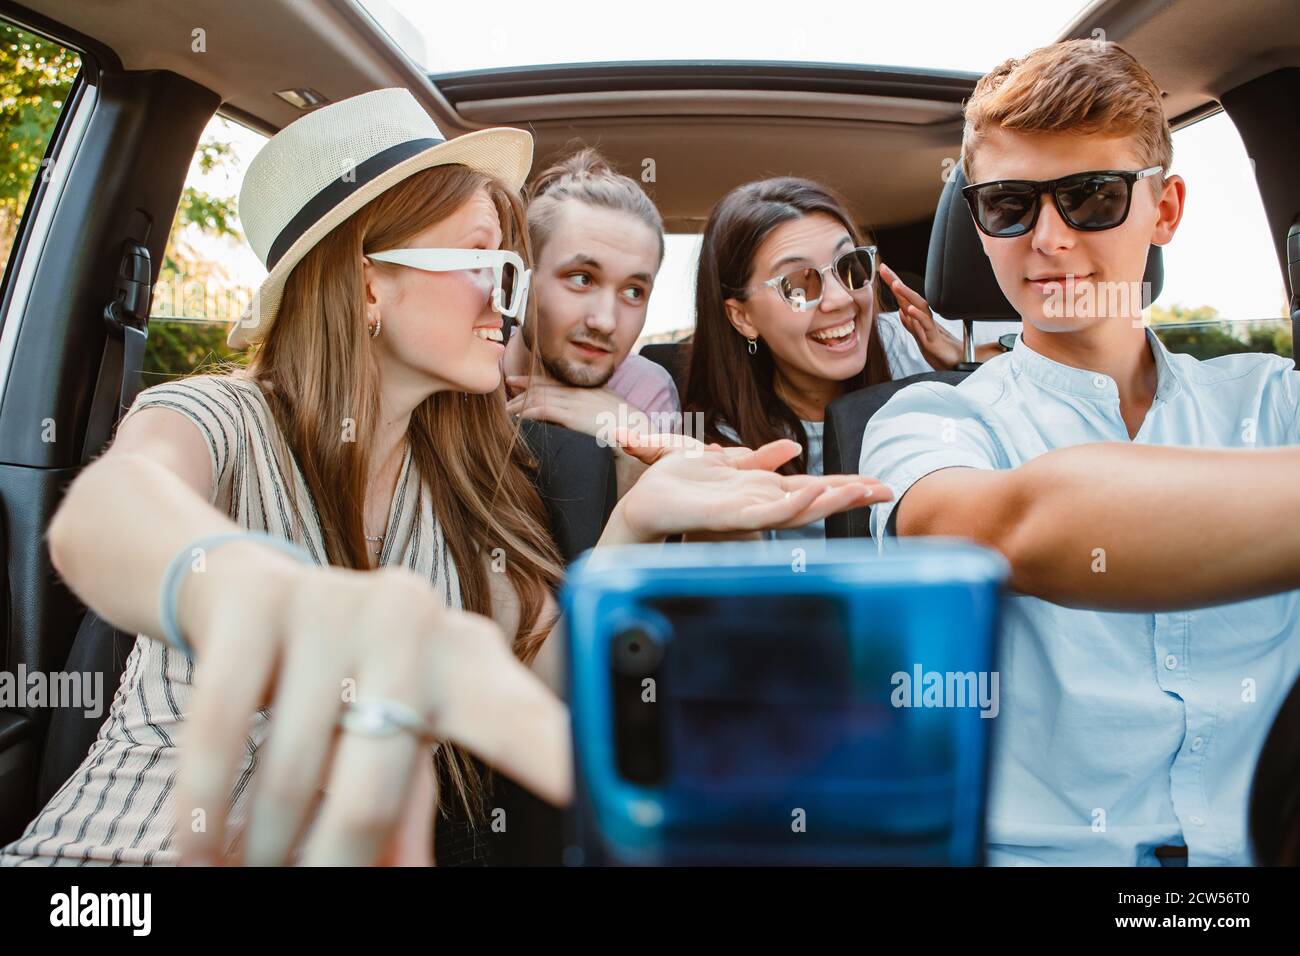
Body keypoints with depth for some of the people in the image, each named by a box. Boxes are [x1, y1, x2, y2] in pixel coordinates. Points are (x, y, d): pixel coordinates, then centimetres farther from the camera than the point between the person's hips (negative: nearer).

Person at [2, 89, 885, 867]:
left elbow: (539, 670, -5)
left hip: (360, 843, 3)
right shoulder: (222, 421, -9)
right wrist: (248, 591, -54)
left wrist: (633, 528, -22)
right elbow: (107, 506, -31)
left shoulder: (470, 477, 4)